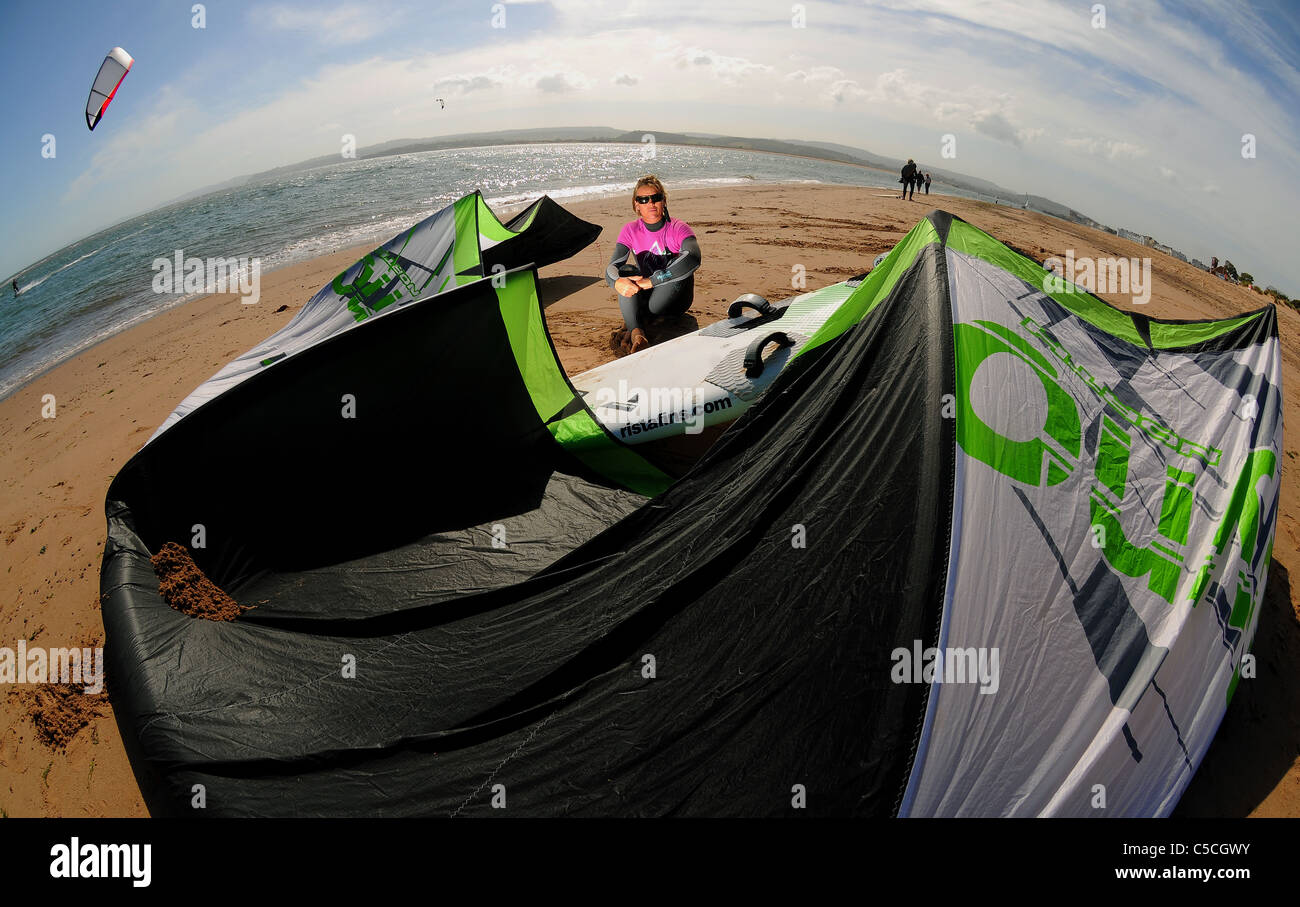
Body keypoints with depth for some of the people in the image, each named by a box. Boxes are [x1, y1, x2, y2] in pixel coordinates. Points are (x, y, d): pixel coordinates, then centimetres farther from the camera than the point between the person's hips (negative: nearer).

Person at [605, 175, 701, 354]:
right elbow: (612, 266, -14)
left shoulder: (679, 228, -12)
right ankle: (637, 333, -46)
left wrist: (651, 281, -41)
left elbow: (693, 257, -34)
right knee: (626, 270, -24)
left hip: (675, 301, -2)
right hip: (644, 298, 2)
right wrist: (617, 282, -41)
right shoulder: (630, 230, -1)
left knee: (680, 266, -28)